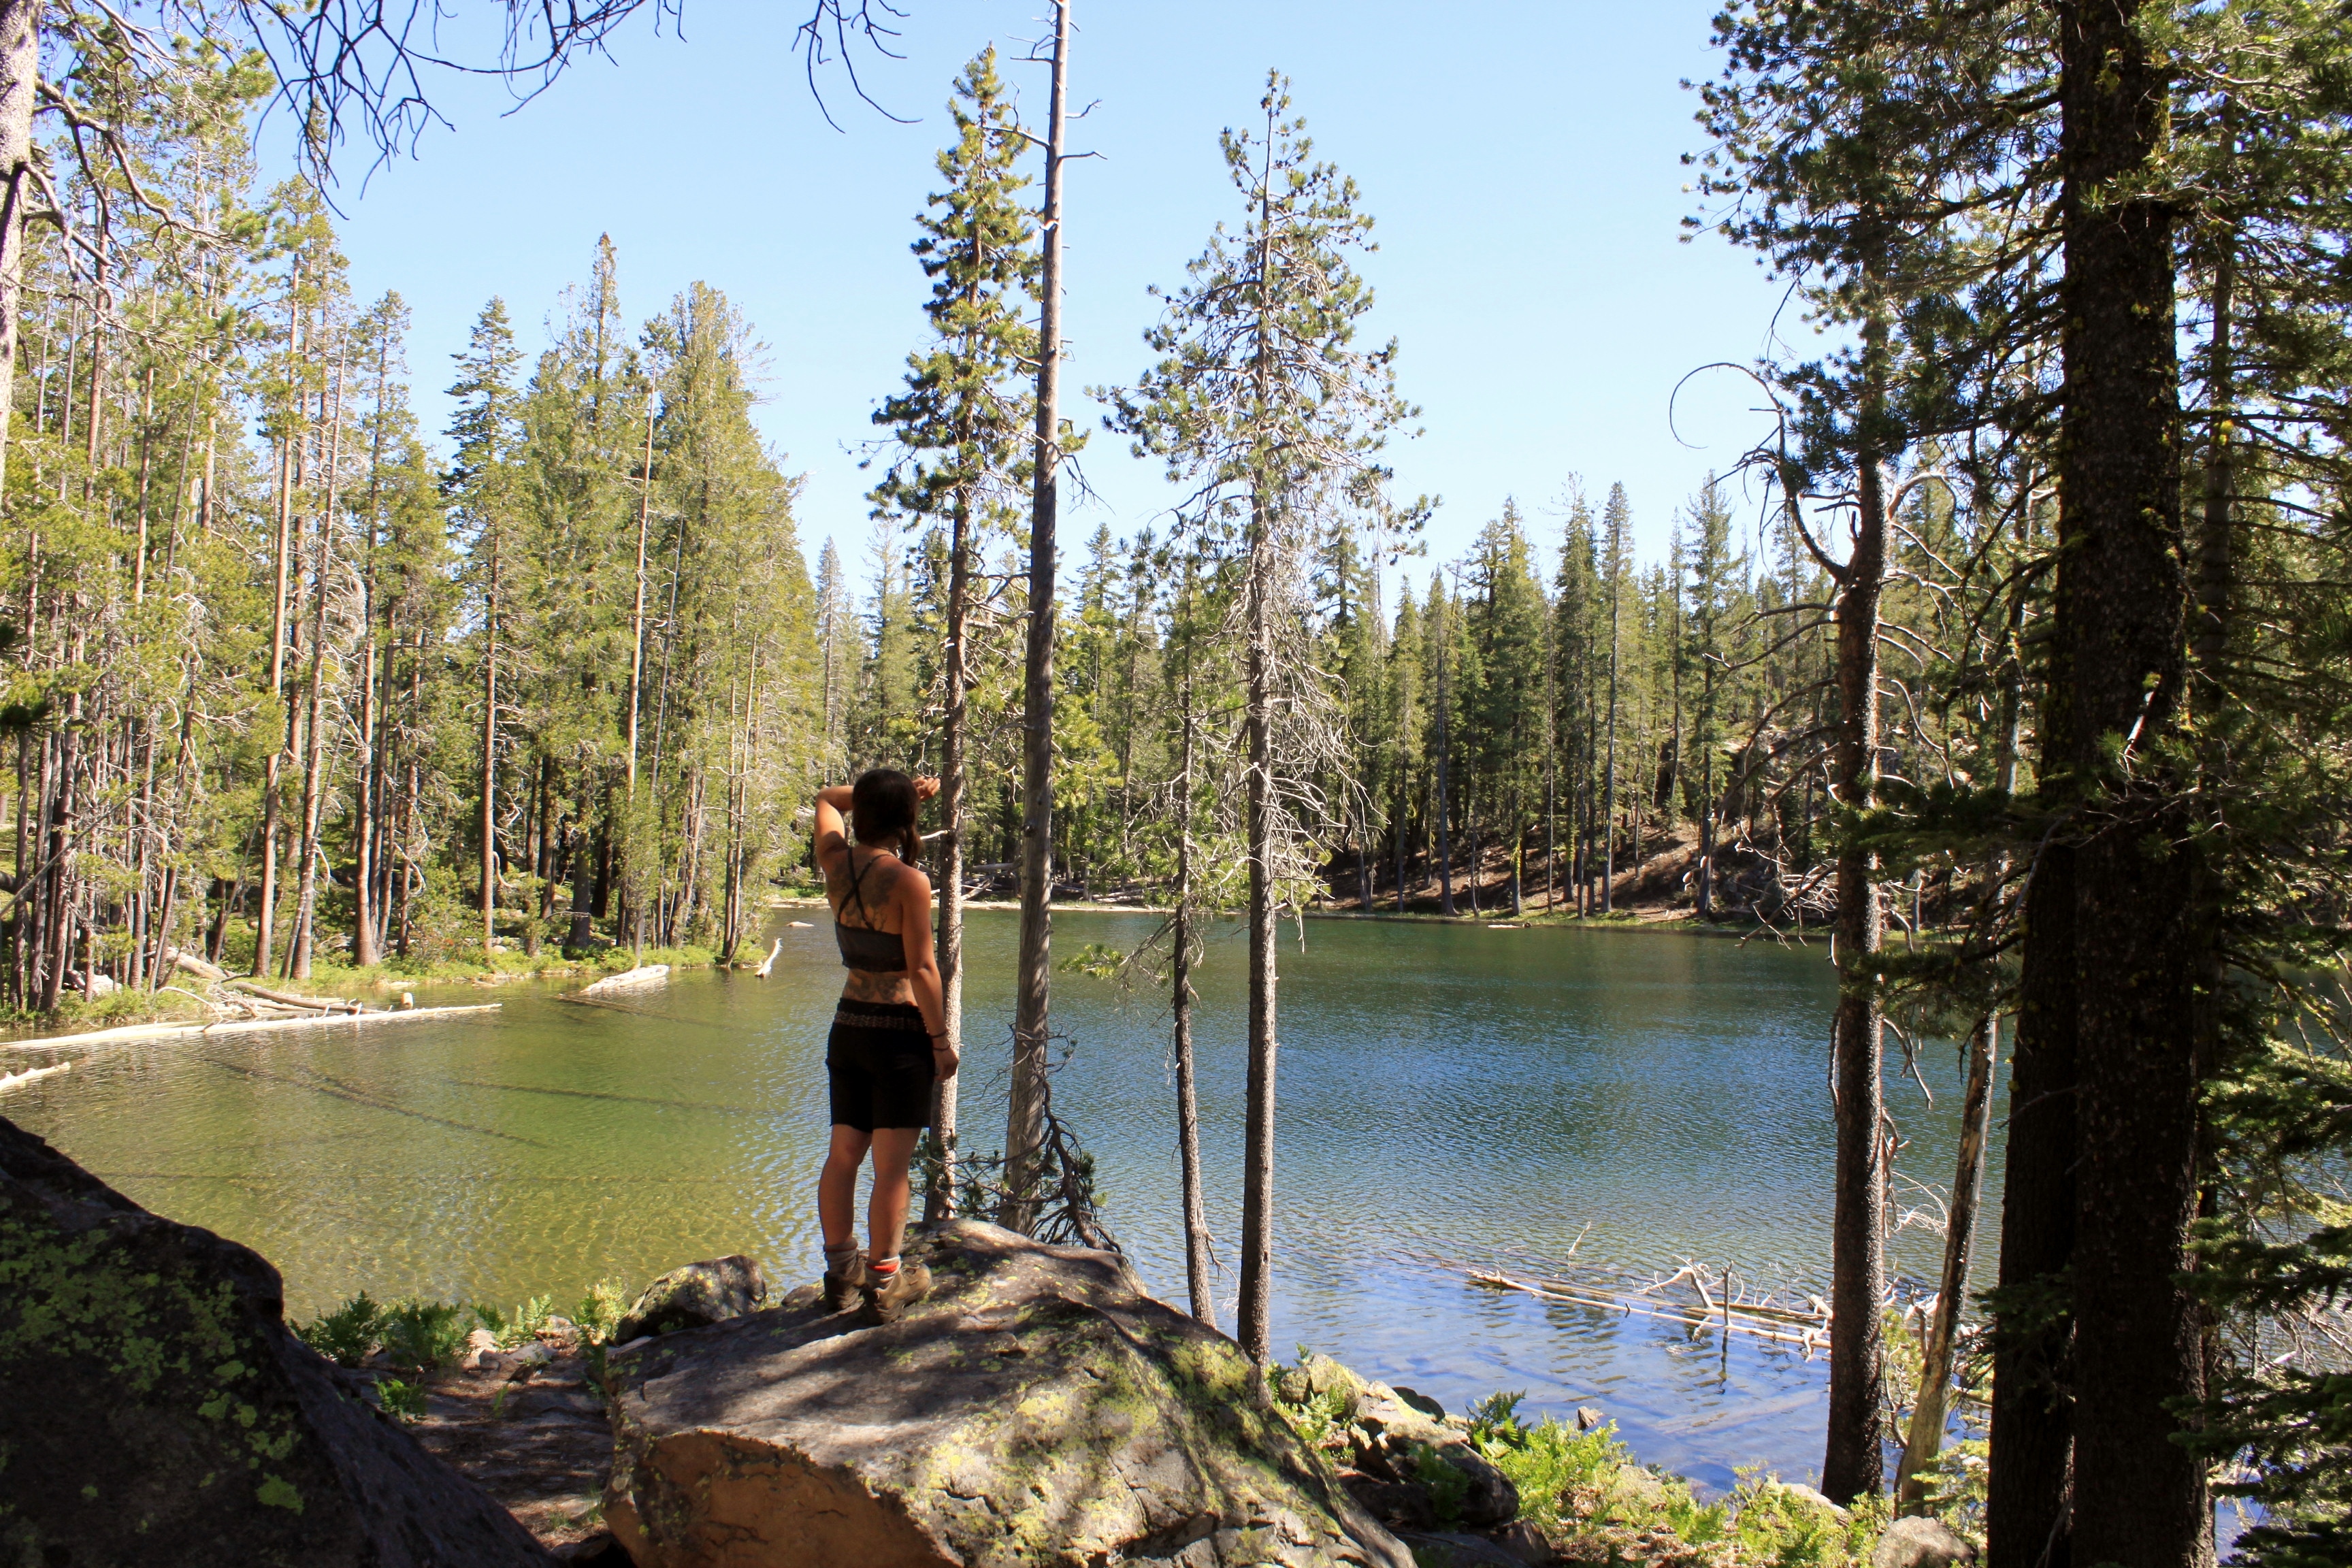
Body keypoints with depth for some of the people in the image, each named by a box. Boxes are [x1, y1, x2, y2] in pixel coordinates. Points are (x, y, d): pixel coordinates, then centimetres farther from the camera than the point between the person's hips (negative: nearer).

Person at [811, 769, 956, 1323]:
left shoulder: (835, 860, 1)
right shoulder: (908, 881, -16)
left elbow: (827, 798, 22)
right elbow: (921, 969, -15)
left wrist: (903, 789, 16)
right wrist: (941, 1040, -7)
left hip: (848, 1024, 7)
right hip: (899, 1030, -6)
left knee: (843, 1155, 14)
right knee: (892, 1166, 0)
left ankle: (840, 1272, 24)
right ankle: (884, 1283, 6)